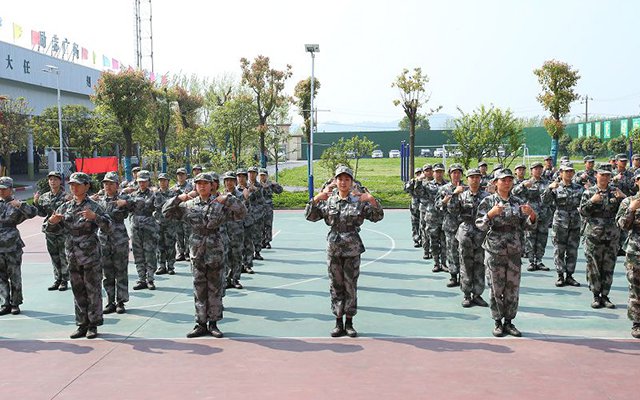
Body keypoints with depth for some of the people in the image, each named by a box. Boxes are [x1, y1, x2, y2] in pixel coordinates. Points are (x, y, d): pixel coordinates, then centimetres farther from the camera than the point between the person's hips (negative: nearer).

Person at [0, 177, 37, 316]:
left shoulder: (16, 204, 1)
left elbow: (33, 213, -11)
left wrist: (20, 205, -22)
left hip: (13, 246, -3)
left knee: (15, 276, 3)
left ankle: (15, 304, 13)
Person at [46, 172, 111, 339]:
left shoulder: (93, 206, -5)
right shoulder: (65, 207, 10)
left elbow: (108, 226, -15)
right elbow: (52, 229, 14)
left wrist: (94, 216, -33)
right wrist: (52, 221, -9)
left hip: (91, 255, -5)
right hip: (73, 256, 5)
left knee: (93, 290, 1)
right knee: (78, 291, 11)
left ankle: (93, 325, 9)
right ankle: (82, 325, 19)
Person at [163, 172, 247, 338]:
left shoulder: (220, 204, -3)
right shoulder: (189, 205, 5)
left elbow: (241, 214, -9)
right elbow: (166, 213, 10)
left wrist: (228, 199, -18)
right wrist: (178, 199, -4)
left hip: (215, 252, -2)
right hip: (196, 252, 2)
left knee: (215, 288, 6)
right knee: (199, 289, 7)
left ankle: (213, 323, 16)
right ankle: (201, 324, 16)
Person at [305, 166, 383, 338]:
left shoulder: (359, 201, -1)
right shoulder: (328, 201, 4)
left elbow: (377, 216, -4)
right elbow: (310, 216, 4)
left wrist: (372, 200, -20)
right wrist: (315, 200, -11)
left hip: (352, 249, -2)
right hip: (333, 248, 2)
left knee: (351, 286, 3)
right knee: (336, 286, 7)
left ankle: (349, 323, 14)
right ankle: (338, 323, 16)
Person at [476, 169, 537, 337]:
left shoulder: (518, 202, 7)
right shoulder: (488, 201, -2)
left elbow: (526, 225, 9)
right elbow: (480, 225, -7)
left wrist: (532, 214, -12)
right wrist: (491, 213, -24)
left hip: (514, 250, 3)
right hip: (494, 250, -3)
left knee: (513, 288, 6)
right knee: (496, 288, 2)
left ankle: (509, 322, 18)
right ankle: (498, 323, 14)